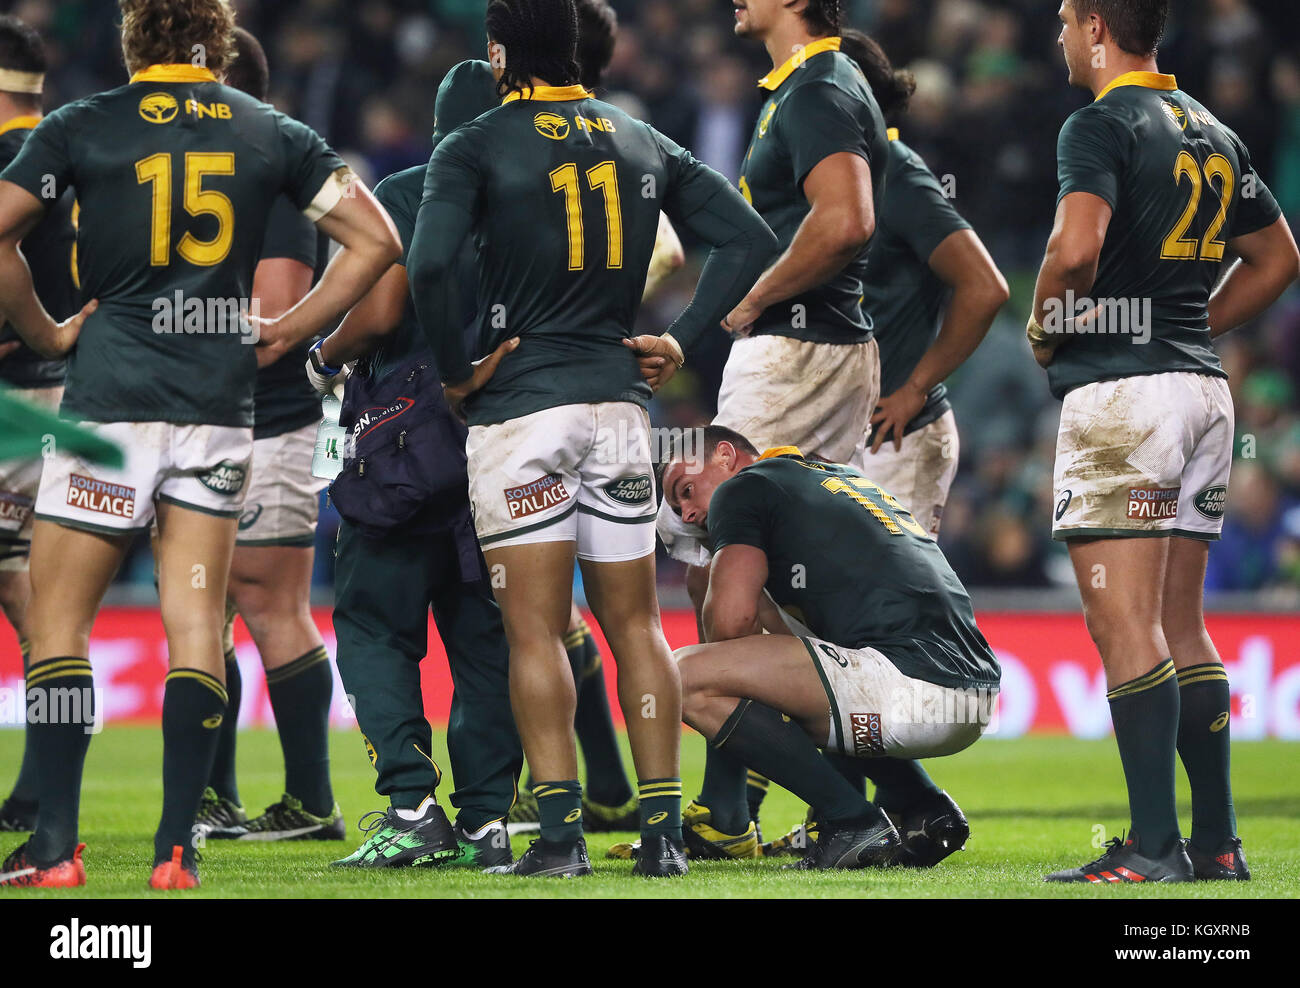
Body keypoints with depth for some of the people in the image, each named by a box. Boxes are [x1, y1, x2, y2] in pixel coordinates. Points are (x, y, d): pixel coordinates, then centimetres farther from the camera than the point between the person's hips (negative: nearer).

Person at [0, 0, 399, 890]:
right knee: (196, 626, 4)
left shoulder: (80, 128, -1)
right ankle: (177, 849, -1)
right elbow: (376, 239, 7)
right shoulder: (272, 133, 7)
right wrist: (286, 333, 11)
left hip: (111, 392, -3)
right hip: (222, 404, 3)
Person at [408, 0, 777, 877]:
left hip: (520, 408, -4)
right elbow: (751, 240, 8)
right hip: (619, 397, 4)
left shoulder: (477, 150, -5)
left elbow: (428, 268, -20)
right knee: (636, 625, 9)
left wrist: (456, 370, -7)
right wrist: (682, 341, 9)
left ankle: (561, 831, -10)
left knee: (536, 630, -3)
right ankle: (663, 831, 7)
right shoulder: (644, 145, 10)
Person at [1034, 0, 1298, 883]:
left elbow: (1076, 246, -24)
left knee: (1123, 623, -9)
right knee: (1181, 626, 12)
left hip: (1120, 388, -8)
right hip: (1205, 387, 8)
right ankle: (1217, 842, 11)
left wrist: (1045, 329, -7)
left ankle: (1154, 845, -14)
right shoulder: (1213, 134, 16)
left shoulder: (1102, 124, -9)